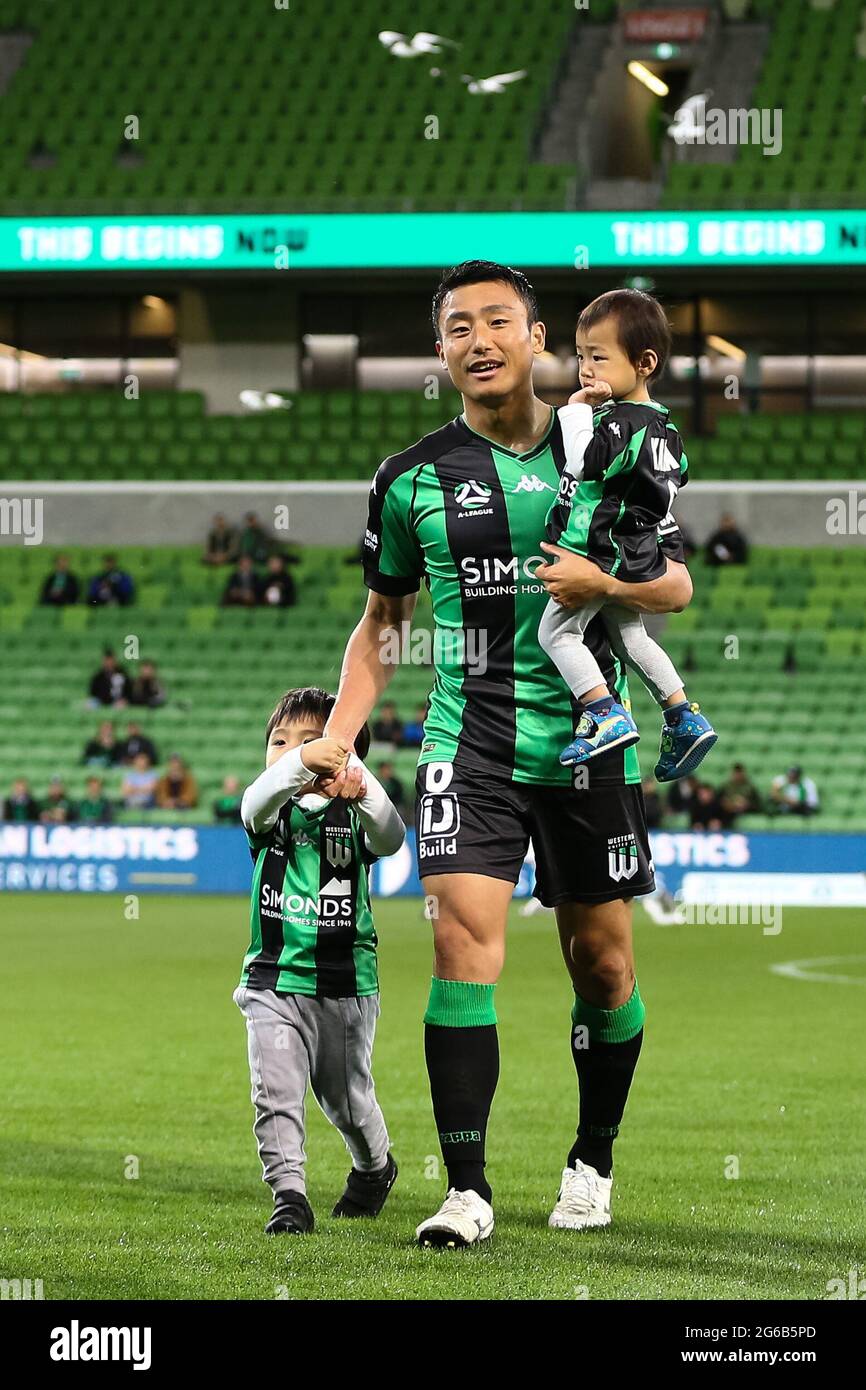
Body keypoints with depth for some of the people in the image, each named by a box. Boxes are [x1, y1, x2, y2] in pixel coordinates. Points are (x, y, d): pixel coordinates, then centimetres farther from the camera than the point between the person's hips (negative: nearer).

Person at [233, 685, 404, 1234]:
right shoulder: (274, 813, -1)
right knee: (276, 1092, -13)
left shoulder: (353, 813, -2)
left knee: (347, 1098, 14)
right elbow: (258, 802, -26)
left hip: (345, 984, -1)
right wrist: (300, 763, -48)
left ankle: (375, 1166, 41)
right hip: (274, 979, 1)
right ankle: (290, 1196, -11)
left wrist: (361, 790, -46)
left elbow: (391, 838, -24)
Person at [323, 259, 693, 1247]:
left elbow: (676, 586, 8)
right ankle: (466, 1190, -14)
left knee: (602, 962, 7)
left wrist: (603, 582, -14)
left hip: (588, 745, 1)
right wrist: (333, 741, 5)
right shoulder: (412, 479, 4)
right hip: (469, 746, -1)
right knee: (463, 944, -16)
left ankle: (593, 1161, 29)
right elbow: (381, 620, 15)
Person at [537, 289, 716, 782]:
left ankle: (606, 715, -12)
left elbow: (584, 461, -36)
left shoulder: (619, 421, -22)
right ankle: (685, 719, 20)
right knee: (631, 637, 21)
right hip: (638, 556, 9)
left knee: (557, 632, -1)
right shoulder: (663, 424, 8)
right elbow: (679, 474, 22)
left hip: (599, 553, -9)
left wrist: (577, 409, -26)